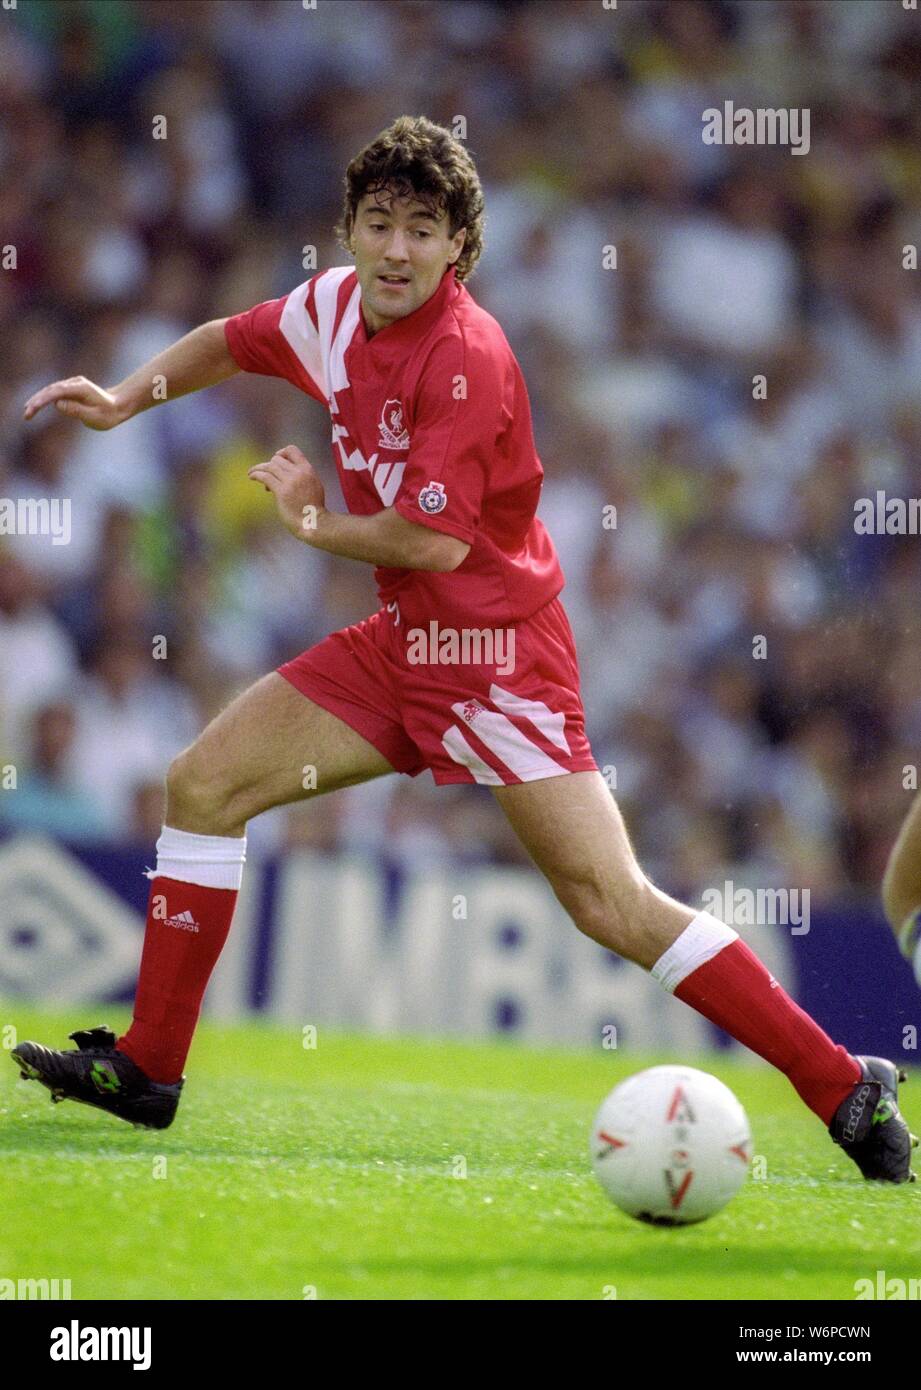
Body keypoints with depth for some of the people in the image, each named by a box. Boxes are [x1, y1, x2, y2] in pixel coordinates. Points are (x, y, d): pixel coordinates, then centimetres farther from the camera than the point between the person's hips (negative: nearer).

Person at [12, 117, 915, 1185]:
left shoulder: (465, 356, -21)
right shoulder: (334, 307, 3)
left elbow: (437, 539, -24)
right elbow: (232, 342, 26)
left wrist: (316, 522, -8)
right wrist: (124, 399, 15)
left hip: (496, 651, -8)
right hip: (401, 645, 8)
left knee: (612, 906, -16)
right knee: (203, 784, 6)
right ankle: (147, 1070, 15)